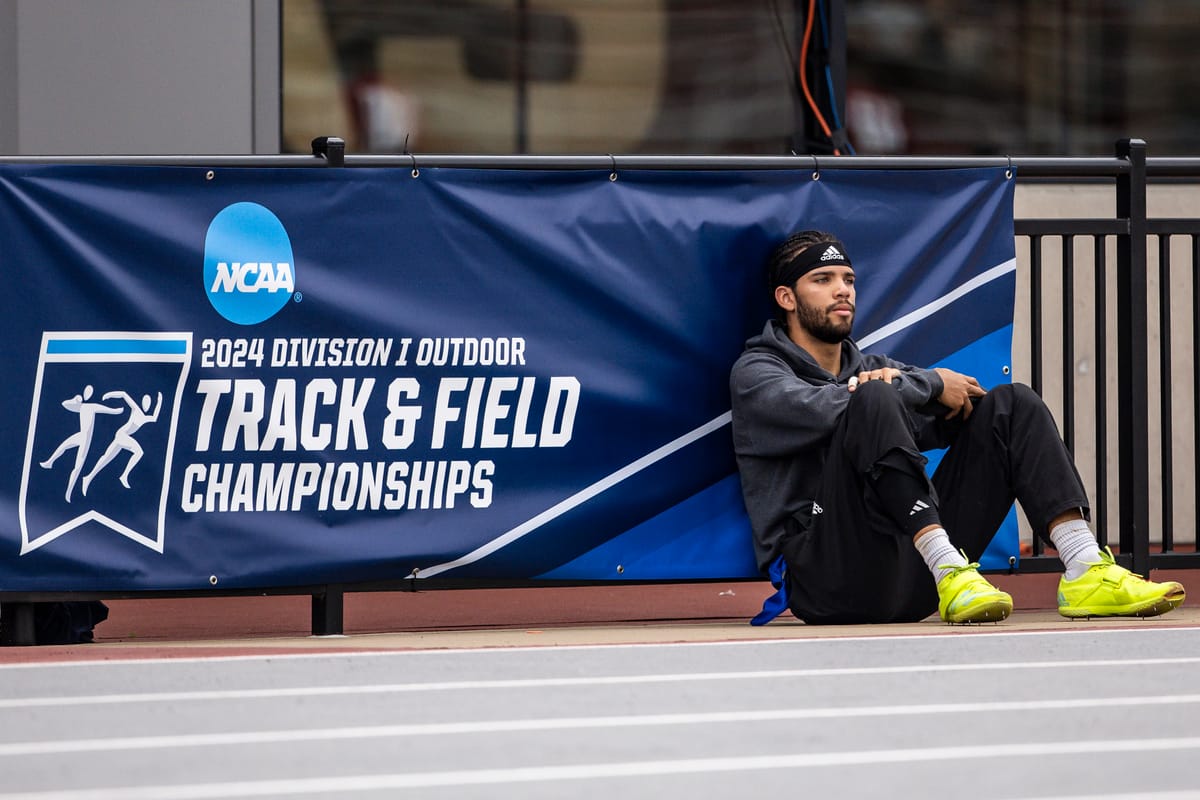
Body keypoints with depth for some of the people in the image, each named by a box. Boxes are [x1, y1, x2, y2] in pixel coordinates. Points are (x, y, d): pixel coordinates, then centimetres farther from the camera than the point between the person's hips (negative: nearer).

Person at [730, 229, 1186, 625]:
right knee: (873, 399, -27)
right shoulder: (756, 374, 8)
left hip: (909, 576, 6)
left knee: (1010, 404, 0)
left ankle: (1084, 571, -20)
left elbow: (950, 419, 10)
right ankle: (949, 573, -39)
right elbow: (828, 409, -15)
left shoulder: (872, 367, 28)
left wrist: (896, 383, -11)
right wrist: (929, 384, -6)